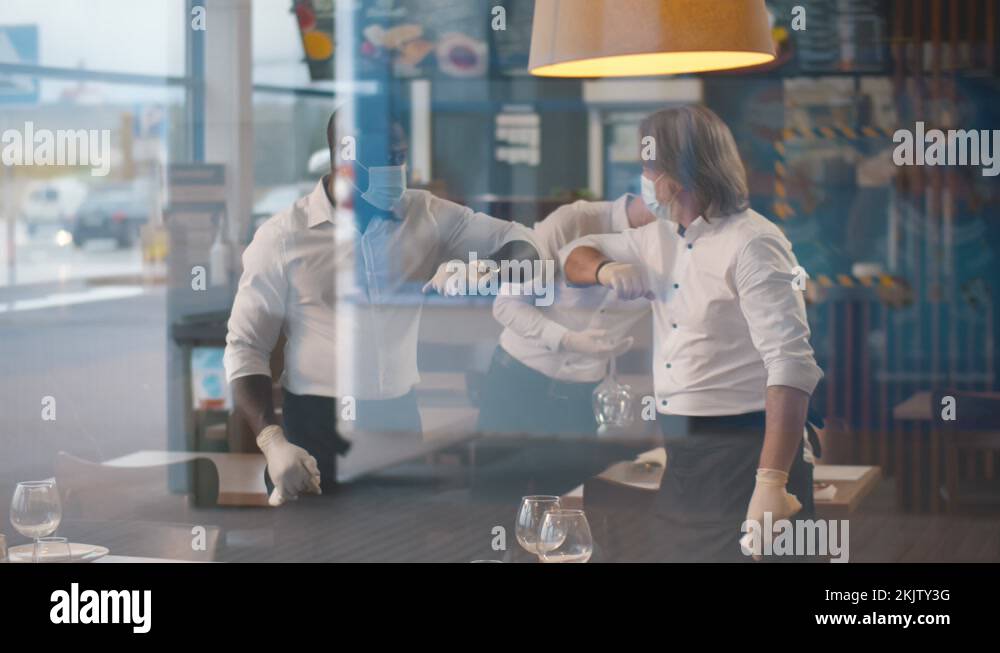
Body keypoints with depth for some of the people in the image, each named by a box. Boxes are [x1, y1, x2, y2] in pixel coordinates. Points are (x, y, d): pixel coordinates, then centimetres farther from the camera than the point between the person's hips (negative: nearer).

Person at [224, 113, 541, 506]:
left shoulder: (426, 215, 3)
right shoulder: (281, 238, -4)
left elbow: (518, 241, 7)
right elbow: (246, 349, -2)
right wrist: (272, 442, -17)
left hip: (403, 417, 3)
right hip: (318, 426, -2)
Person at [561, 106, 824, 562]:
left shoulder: (753, 245, -15)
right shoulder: (660, 238, 11)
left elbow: (791, 365, -24)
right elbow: (576, 254, 26)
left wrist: (771, 484, -32)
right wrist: (605, 269, 0)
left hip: (739, 457, -8)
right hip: (677, 456, 8)